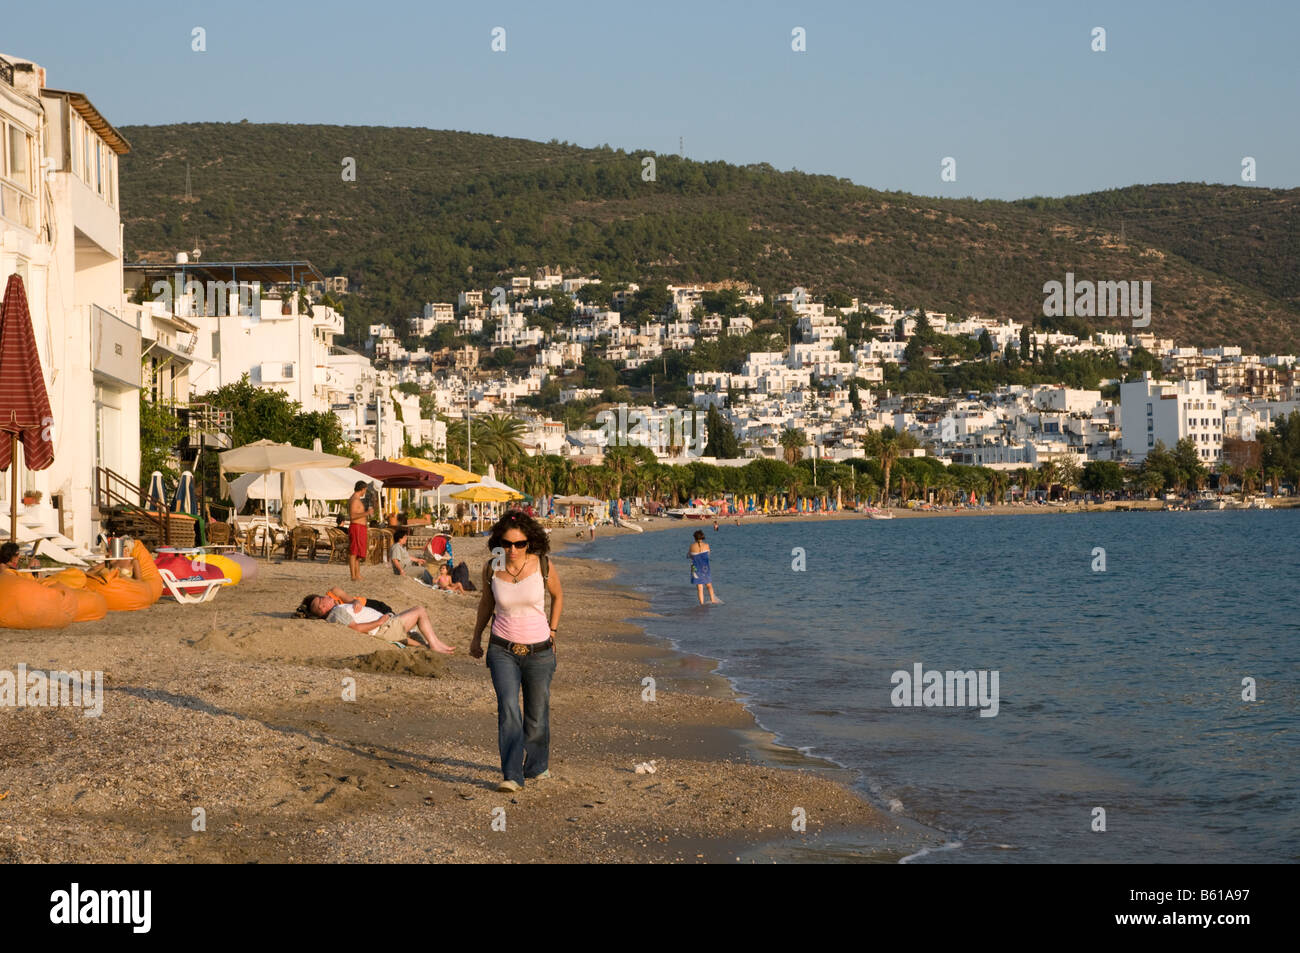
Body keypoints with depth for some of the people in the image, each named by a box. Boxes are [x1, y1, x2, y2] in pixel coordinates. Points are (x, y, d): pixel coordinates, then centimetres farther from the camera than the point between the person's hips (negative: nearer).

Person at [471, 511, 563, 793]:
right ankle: (512, 775, -17)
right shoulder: (492, 568, -5)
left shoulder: (543, 566, -10)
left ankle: (536, 766, 34)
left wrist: (552, 630, 12)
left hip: (538, 651, 0)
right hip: (502, 650, 0)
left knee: (537, 714, 9)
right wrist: (476, 637, 21)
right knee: (508, 709, -17)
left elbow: (558, 595, 11)